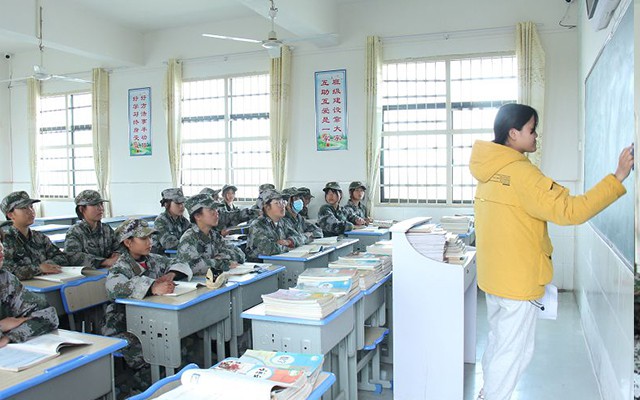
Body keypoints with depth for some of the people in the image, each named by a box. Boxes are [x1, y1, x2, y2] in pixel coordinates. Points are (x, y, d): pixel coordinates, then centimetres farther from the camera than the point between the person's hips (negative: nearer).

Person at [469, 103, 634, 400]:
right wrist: (618, 177, -21)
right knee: (514, 349, 5)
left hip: (493, 274, 9)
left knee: (498, 339, 23)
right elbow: (569, 211, -25)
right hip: (518, 279, -9)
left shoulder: (491, 171, 7)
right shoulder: (520, 172, -22)